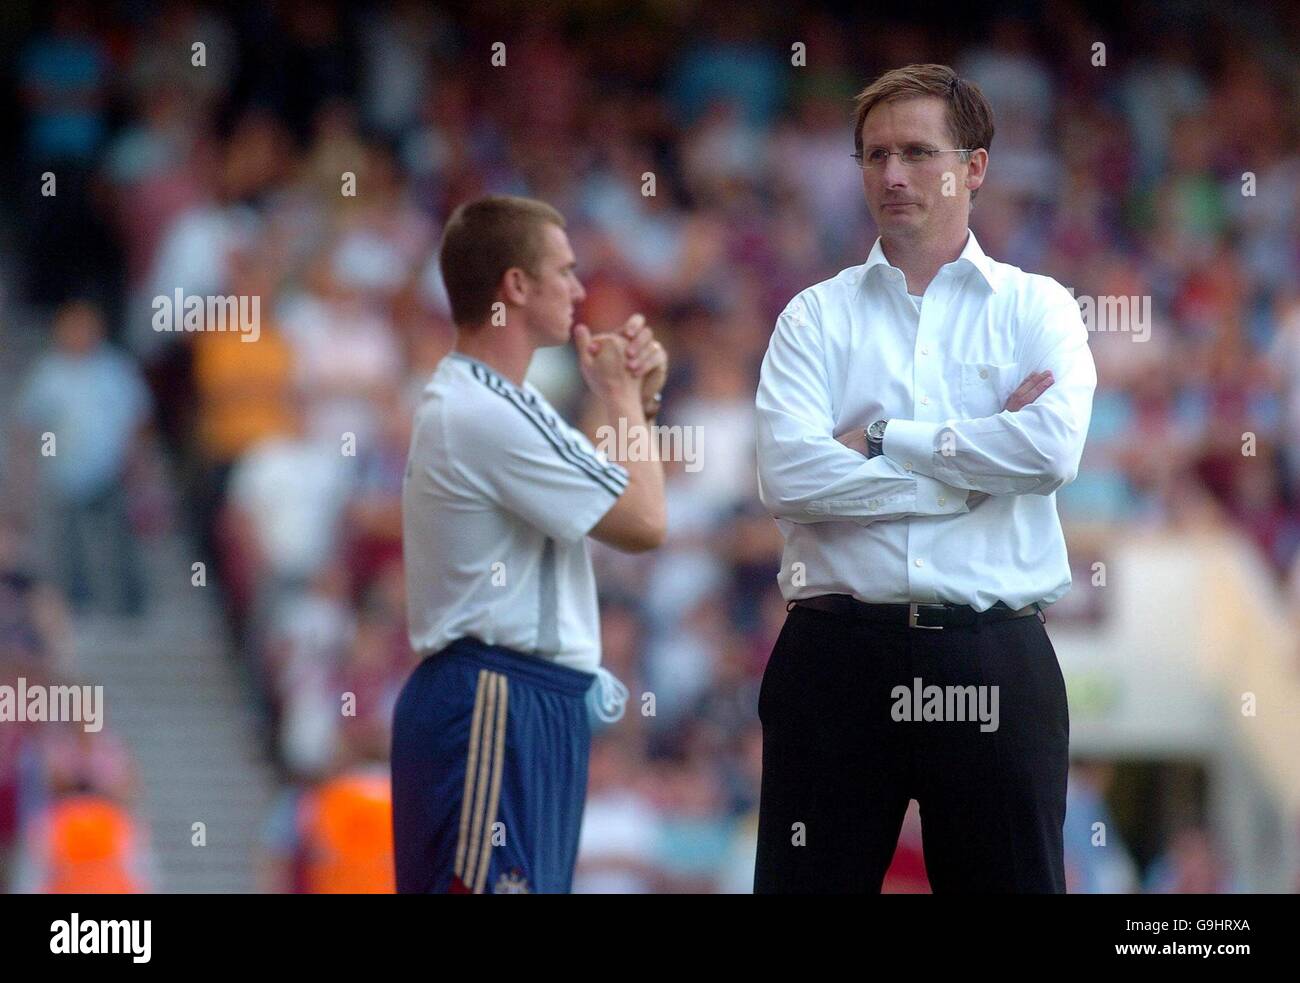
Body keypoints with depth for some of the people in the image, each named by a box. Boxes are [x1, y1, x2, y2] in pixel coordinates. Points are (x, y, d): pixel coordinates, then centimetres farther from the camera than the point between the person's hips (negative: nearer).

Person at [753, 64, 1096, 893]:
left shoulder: (1036, 309, 7)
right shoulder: (818, 317, 8)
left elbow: (1053, 449, -13)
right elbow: (788, 476, -9)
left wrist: (881, 439, -8)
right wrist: (976, 465, -8)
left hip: (992, 666, -1)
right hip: (837, 658, 1)